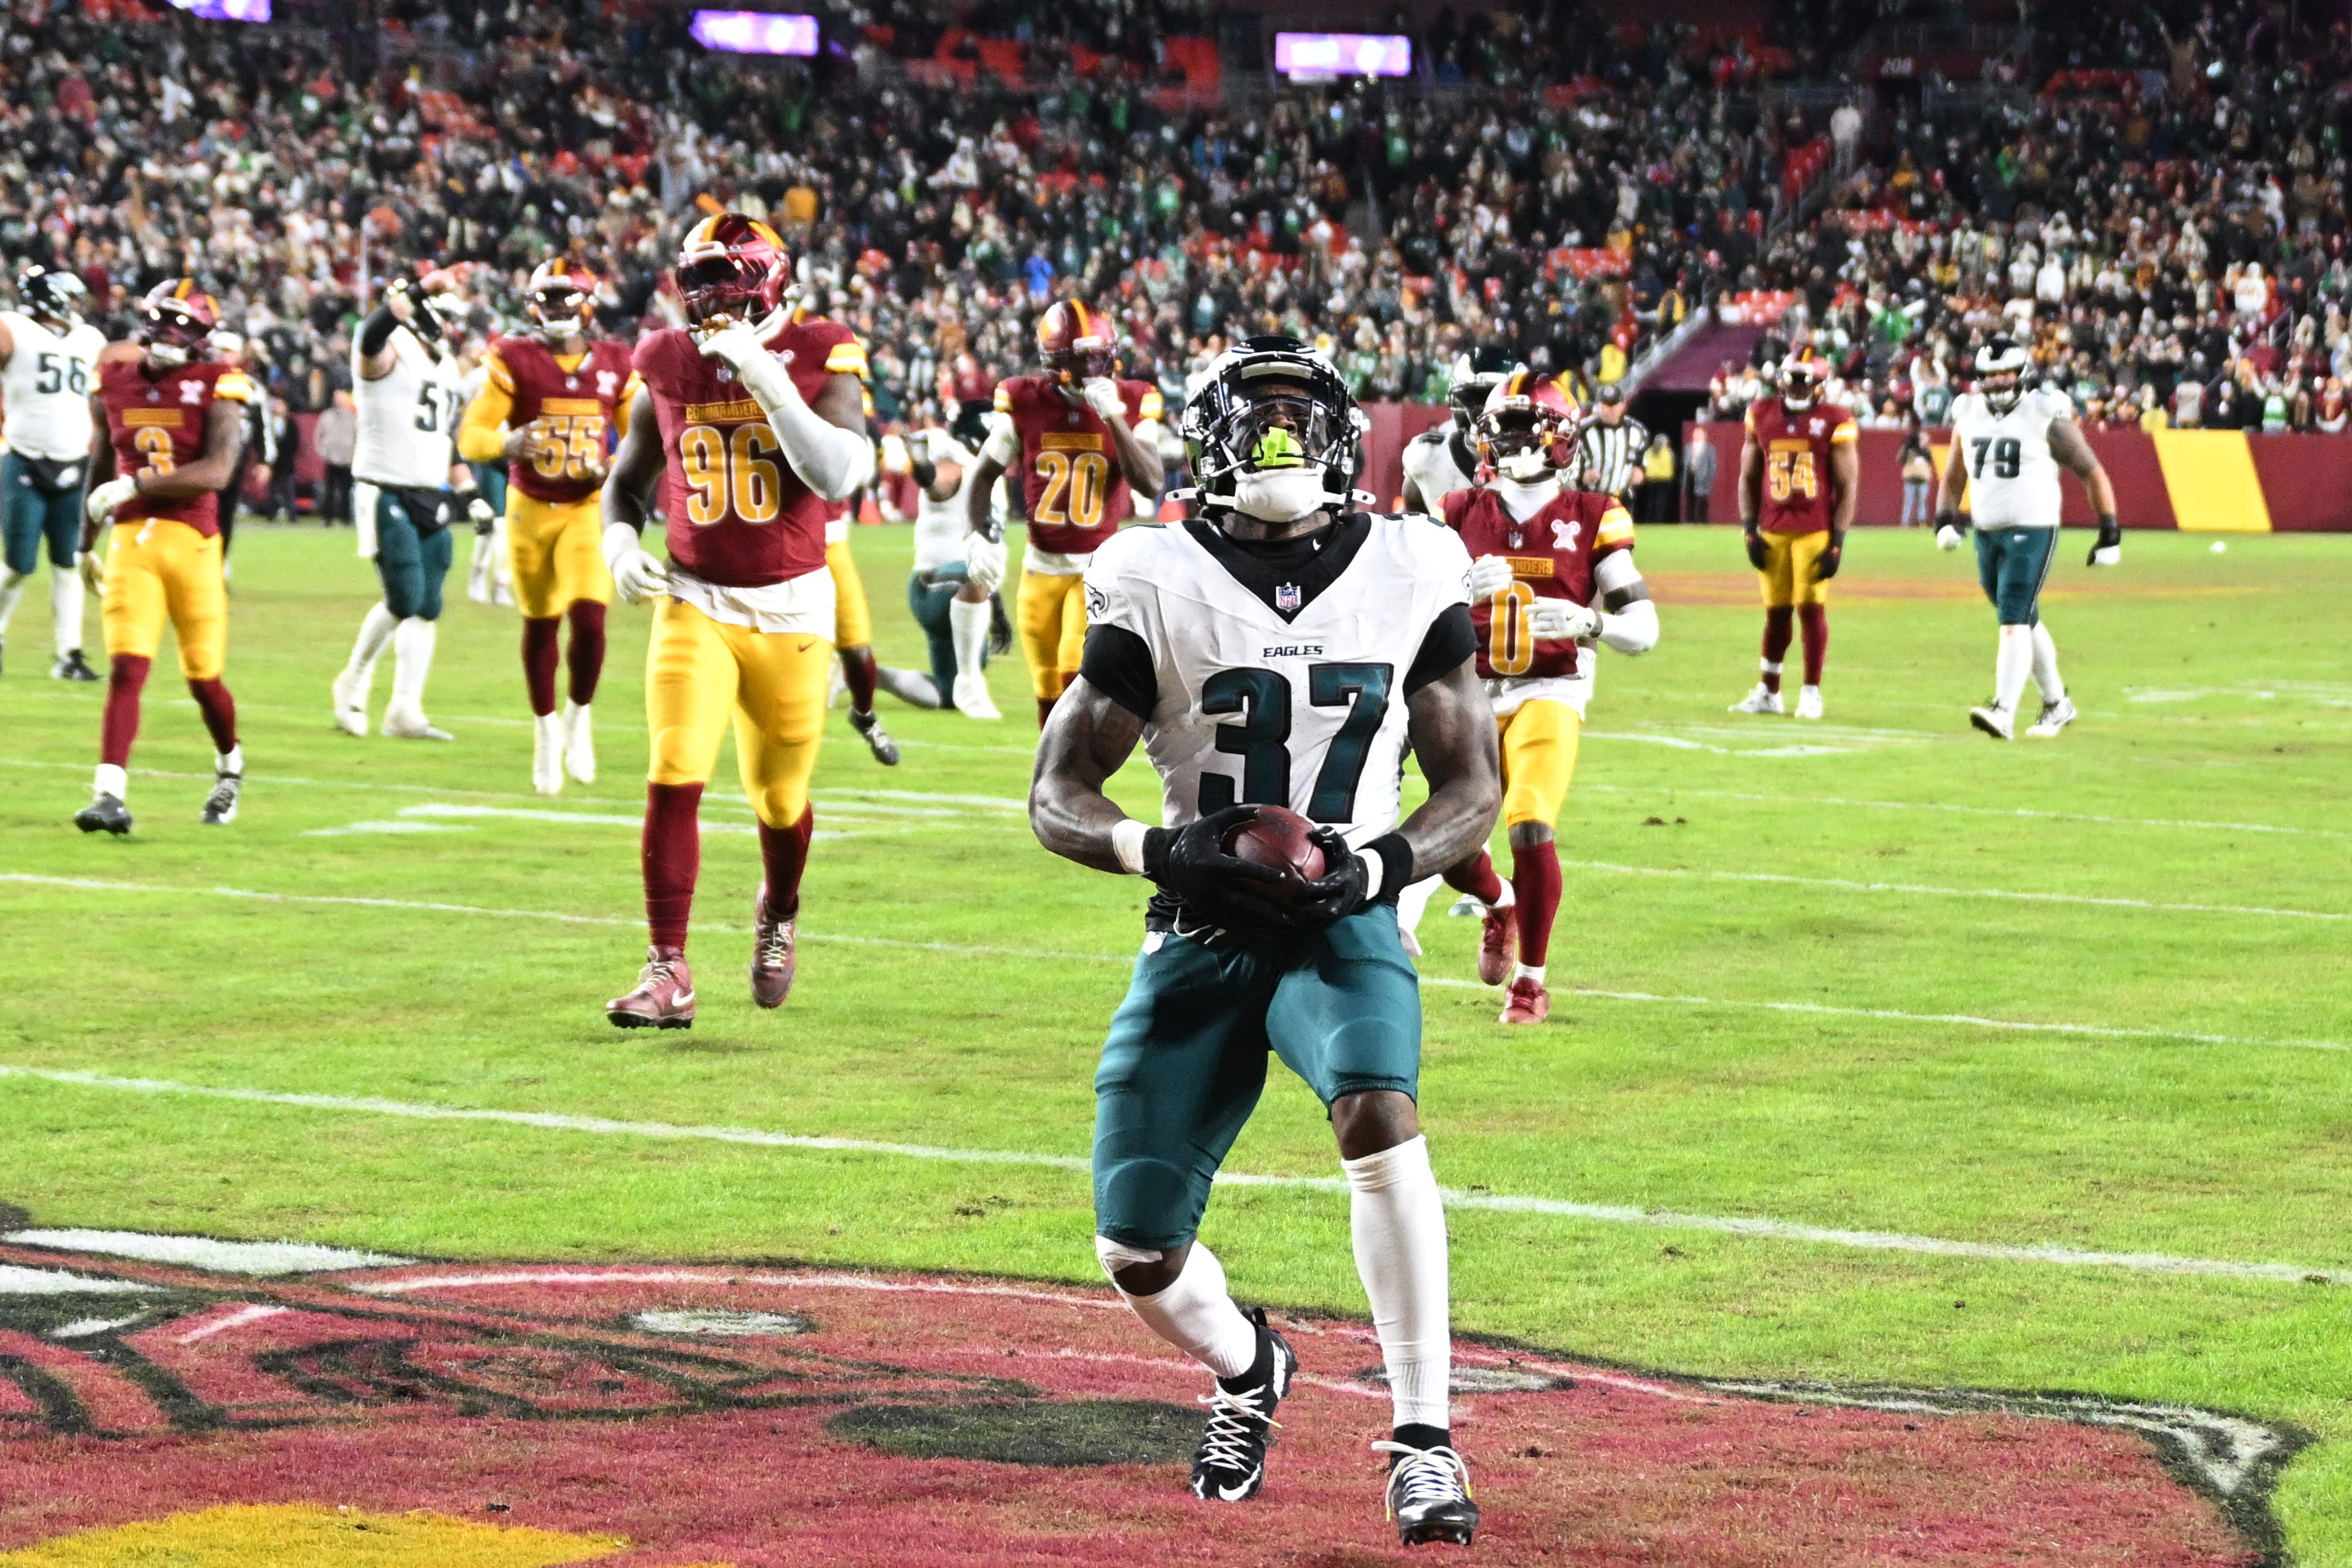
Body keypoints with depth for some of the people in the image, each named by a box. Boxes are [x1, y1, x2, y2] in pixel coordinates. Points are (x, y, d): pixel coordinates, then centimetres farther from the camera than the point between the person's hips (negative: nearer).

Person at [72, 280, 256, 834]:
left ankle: (230, 768, 36)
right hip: (131, 540, 2)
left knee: (204, 677, 7)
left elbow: (217, 471, -17)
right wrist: (86, 544, 26)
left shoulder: (216, 386, -4)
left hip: (193, 543, -2)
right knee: (126, 668, -12)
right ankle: (110, 795, -19)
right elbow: (100, 469, 21)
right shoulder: (115, 379, 8)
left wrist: (135, 485, -21)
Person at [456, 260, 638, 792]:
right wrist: (507, 442, -29)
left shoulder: (614, 365, 1)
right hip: (530, 509, 0)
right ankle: (546, 727, 29)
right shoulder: (513, 362, -5)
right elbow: (471, 437, -8)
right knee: (540, 625, 8)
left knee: (589, 618, -16)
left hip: (588, 509, 0)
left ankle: (579, 715, 10)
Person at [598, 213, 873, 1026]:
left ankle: (778, 915, 42)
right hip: (694, 602, 1)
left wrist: (765, 377, -27)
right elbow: (627, 478, 15)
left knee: (780, 798, 10)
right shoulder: (669, 371, 0)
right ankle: (668, 973, -10)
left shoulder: (818, 363, -8)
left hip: (791, 608, -1)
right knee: (674, 781, -15)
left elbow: (838, 478, -25)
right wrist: (620, 540, -6)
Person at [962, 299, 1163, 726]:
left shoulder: (1130, 405, -7)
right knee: (1049, 692, 10)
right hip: (1042, 567, 2)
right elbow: (984, 476, 7)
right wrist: (980, 536, -9)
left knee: (1080, 671, -22)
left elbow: (1152, 483, -18)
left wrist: (1114, 419, -25)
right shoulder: (1026, 405, -4)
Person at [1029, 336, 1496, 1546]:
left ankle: (1423, 1440, -21)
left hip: (1343, 924, -1)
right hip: (1201, 935, 1)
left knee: (1379, 1118, -32)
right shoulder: (1157, 588, -4)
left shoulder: (1409, 580, -2)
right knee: (1135, 1254, -1)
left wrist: (1370, 866, -15)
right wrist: (1165, 849, -22)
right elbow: (1057, 798, -2)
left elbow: (1471, 788, 4)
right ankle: (1245, 1370, 35)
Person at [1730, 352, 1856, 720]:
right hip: (1773, 531, 3)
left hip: (1815, 531, -3)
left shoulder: (1833, 422, -4)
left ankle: (1811, 692, 5)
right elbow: (1749, 478, 13)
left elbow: (1847, 486, -4)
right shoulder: (1762, 415, 7)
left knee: (1811, 609, -4)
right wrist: (1750, 531, 5)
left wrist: (1837, 543, -9)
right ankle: (1768, 693, 16)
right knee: (1777, 612, 8)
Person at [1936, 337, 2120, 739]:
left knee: (2014, 622, -17)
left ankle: (2003, 711, -24)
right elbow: (1954, 478, 21)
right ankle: (2056, 704, 30)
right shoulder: (1969, 417, 9)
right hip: (1987, 535, 6)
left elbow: (2092, 473, -2)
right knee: (2025, 623, 16)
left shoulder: (2046, 419, -8)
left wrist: (2110, 532, -4)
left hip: (2033, 530, -6)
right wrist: (1945, 520, 3)